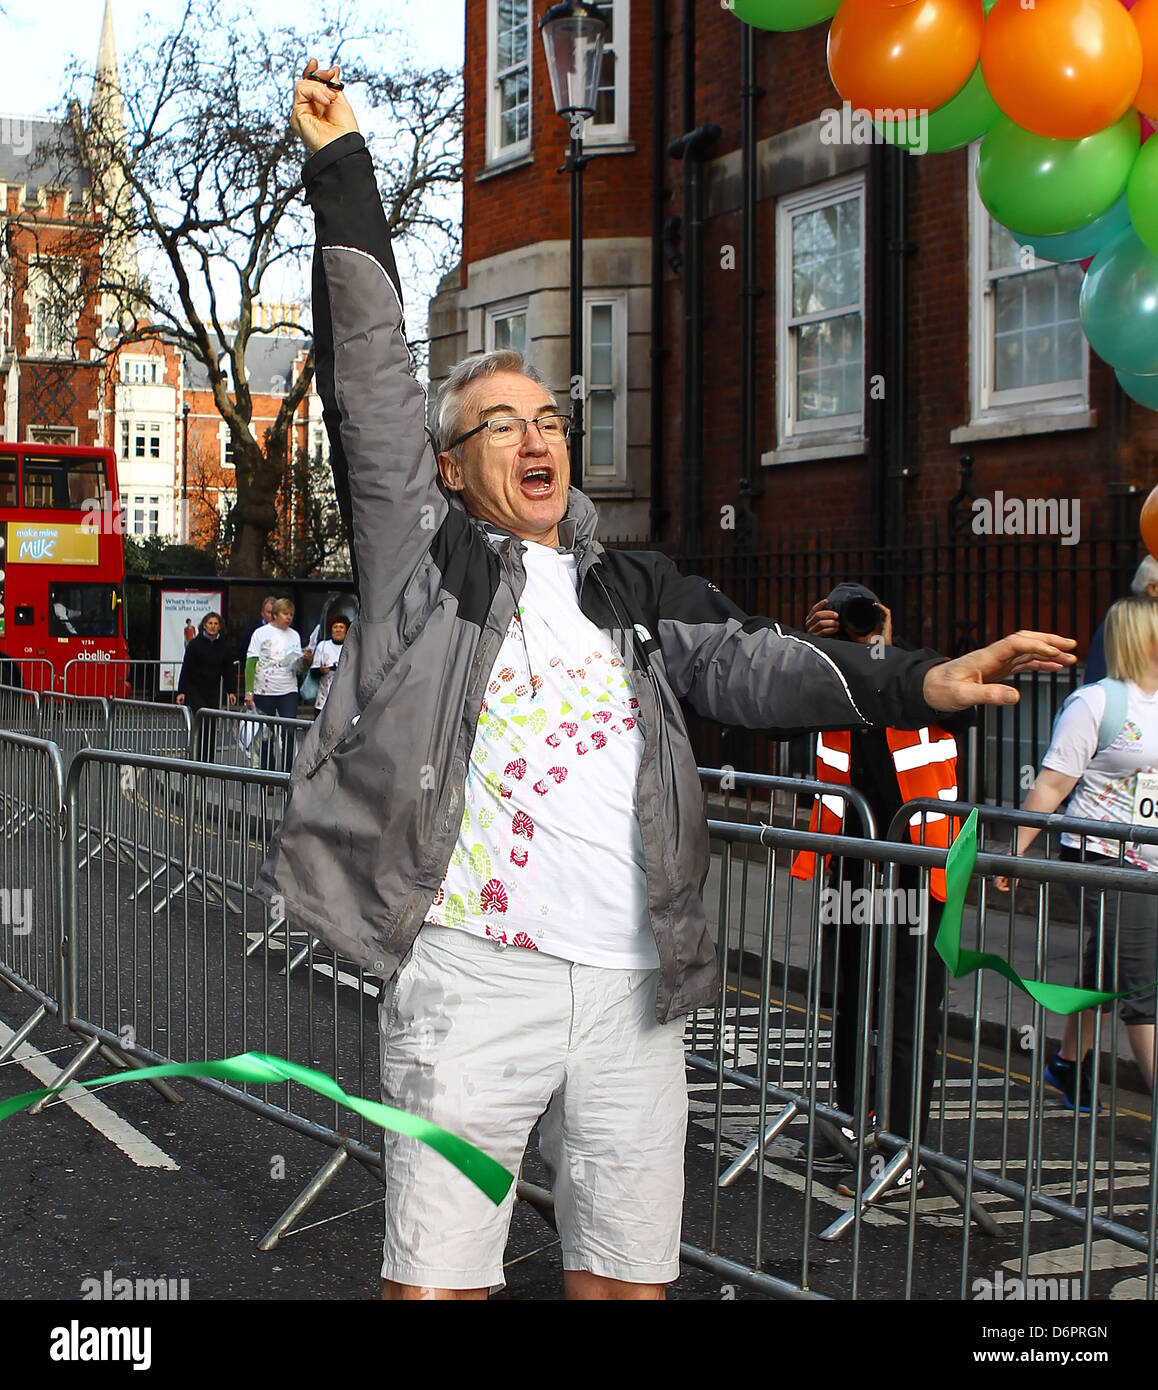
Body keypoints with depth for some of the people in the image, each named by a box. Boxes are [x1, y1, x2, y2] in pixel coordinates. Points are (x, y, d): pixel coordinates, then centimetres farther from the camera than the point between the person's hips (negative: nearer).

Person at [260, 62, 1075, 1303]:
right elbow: (370, 380, 5)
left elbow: (747, 662, 6)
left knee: (628, 1273, 10)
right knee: (434, 1277, -2)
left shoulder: (634, 592, 18)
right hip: (471, 965, -3)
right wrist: (341, 171, 4)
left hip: (633, 981, 4)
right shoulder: (422, 550, 8)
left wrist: (918, 684, -9)